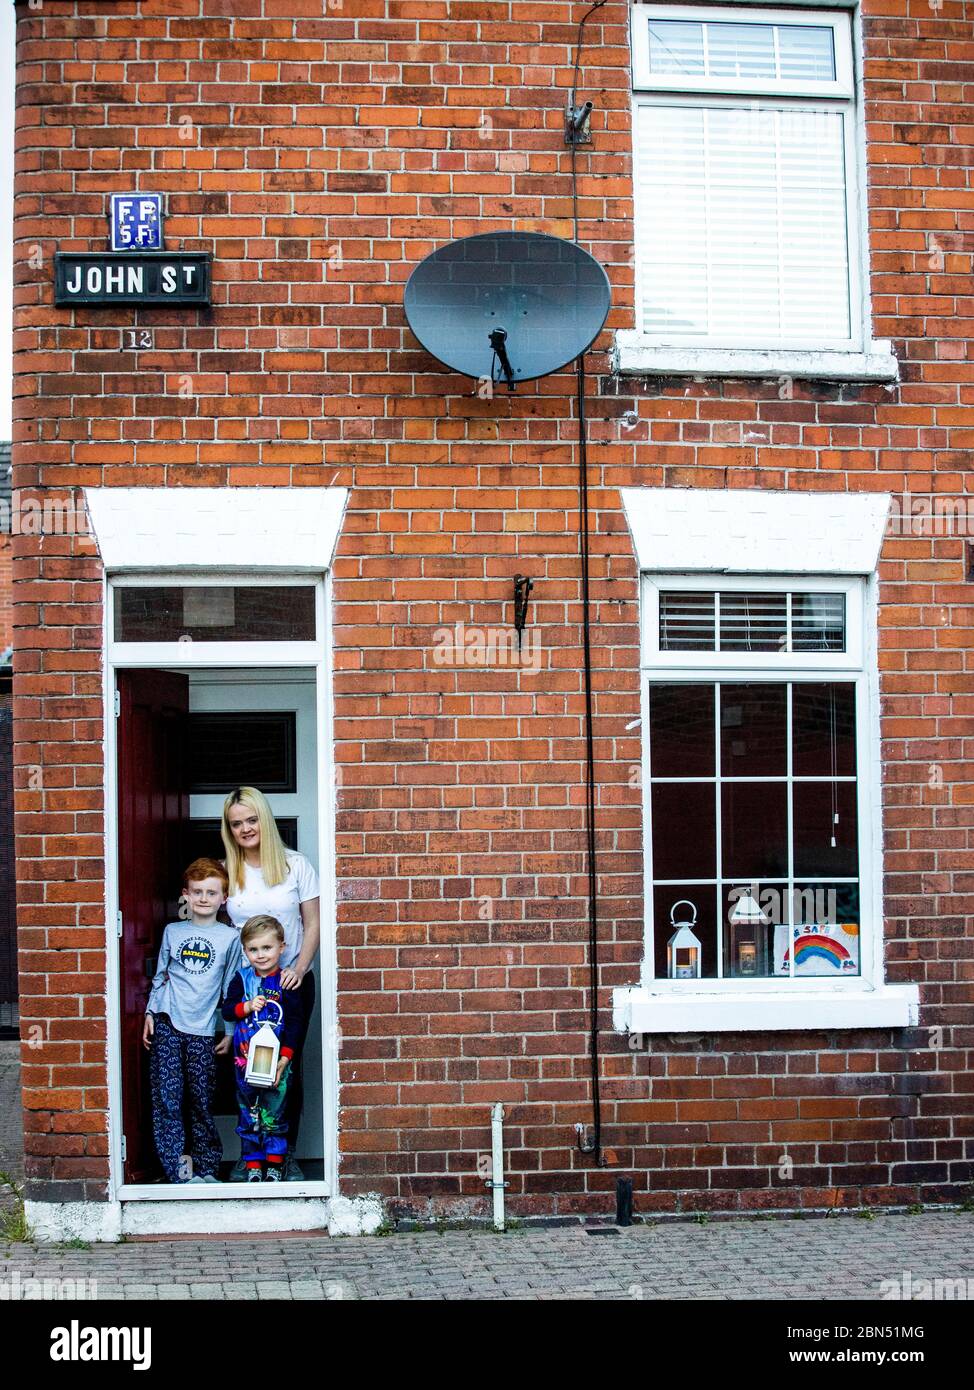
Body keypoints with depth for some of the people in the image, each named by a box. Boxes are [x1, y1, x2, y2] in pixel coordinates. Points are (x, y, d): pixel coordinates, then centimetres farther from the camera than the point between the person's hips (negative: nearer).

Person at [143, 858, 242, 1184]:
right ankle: (178, 1166, -3)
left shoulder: (230, 937, 5)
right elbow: (160, 977, 16)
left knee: (201, 1099, 1)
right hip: (167, 1022, 1)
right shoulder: (172, 932, 10)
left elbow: (232, 989, 7)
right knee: (167, 1095, -6)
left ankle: (206, 1168, 10)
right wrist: (150, 1013, 7)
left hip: (202, 1027, -1)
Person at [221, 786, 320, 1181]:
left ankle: (286, 1153, 14)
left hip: (291, 983, -1)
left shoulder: (294, 865, -1)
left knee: (288, 1066, 4)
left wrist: (299, 968, -12)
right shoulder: (227, 872, 2)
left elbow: (312, 923, 1)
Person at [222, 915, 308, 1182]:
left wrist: (284, 1059, -12)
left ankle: (275, 1163, 16)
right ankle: (253, 1164, 18)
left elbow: (295, 1022, -6)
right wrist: (247, 1007, -17)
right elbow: (227, 1010, 2)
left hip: (276, 1060, -2)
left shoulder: (286, 983, -5)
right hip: (245, 1059, 2)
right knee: (249, 1115, 9)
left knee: (274, 1115, 5)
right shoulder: (241, 979, 2)